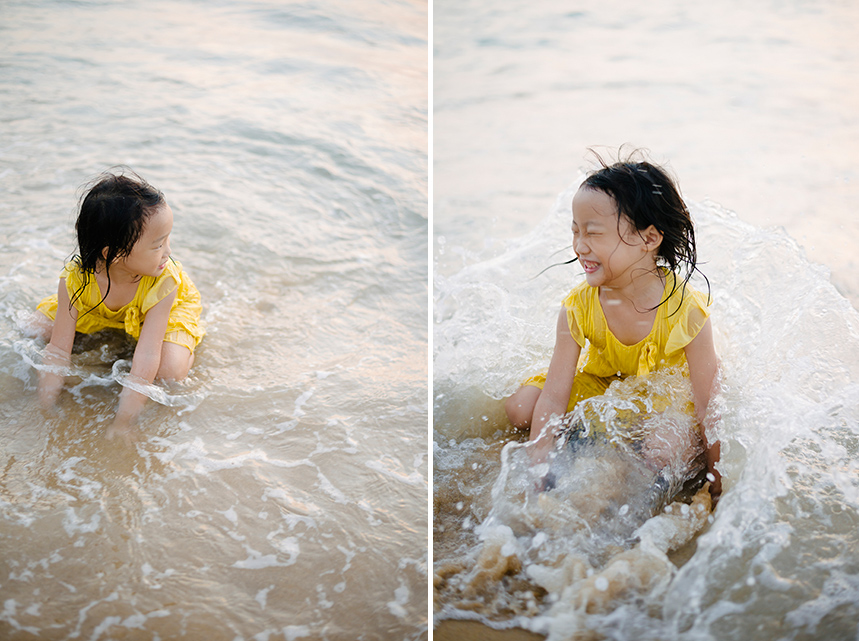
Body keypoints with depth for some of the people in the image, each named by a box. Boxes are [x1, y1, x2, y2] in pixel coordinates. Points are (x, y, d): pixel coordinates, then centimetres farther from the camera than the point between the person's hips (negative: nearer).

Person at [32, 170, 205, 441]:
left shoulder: (163, 282, -40)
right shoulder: (75, 281, -35)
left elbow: (147, 358, -42)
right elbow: (58, 351, -28)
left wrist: (124, 421, -44)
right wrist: (46, 409, -31)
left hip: (166, 307, -3)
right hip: (98, 310, 3)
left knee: (170, 370, -30)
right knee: (40, 328, -7)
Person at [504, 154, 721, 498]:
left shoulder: (686, 311, -32)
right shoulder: (578, 307, -23)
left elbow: (707, 405, -24)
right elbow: (554, 395, -21)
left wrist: (715, 475, -18)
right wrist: (537, 468, -26)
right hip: (601, 382, 3)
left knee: (664, 452, -32)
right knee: (520, 408, -11)